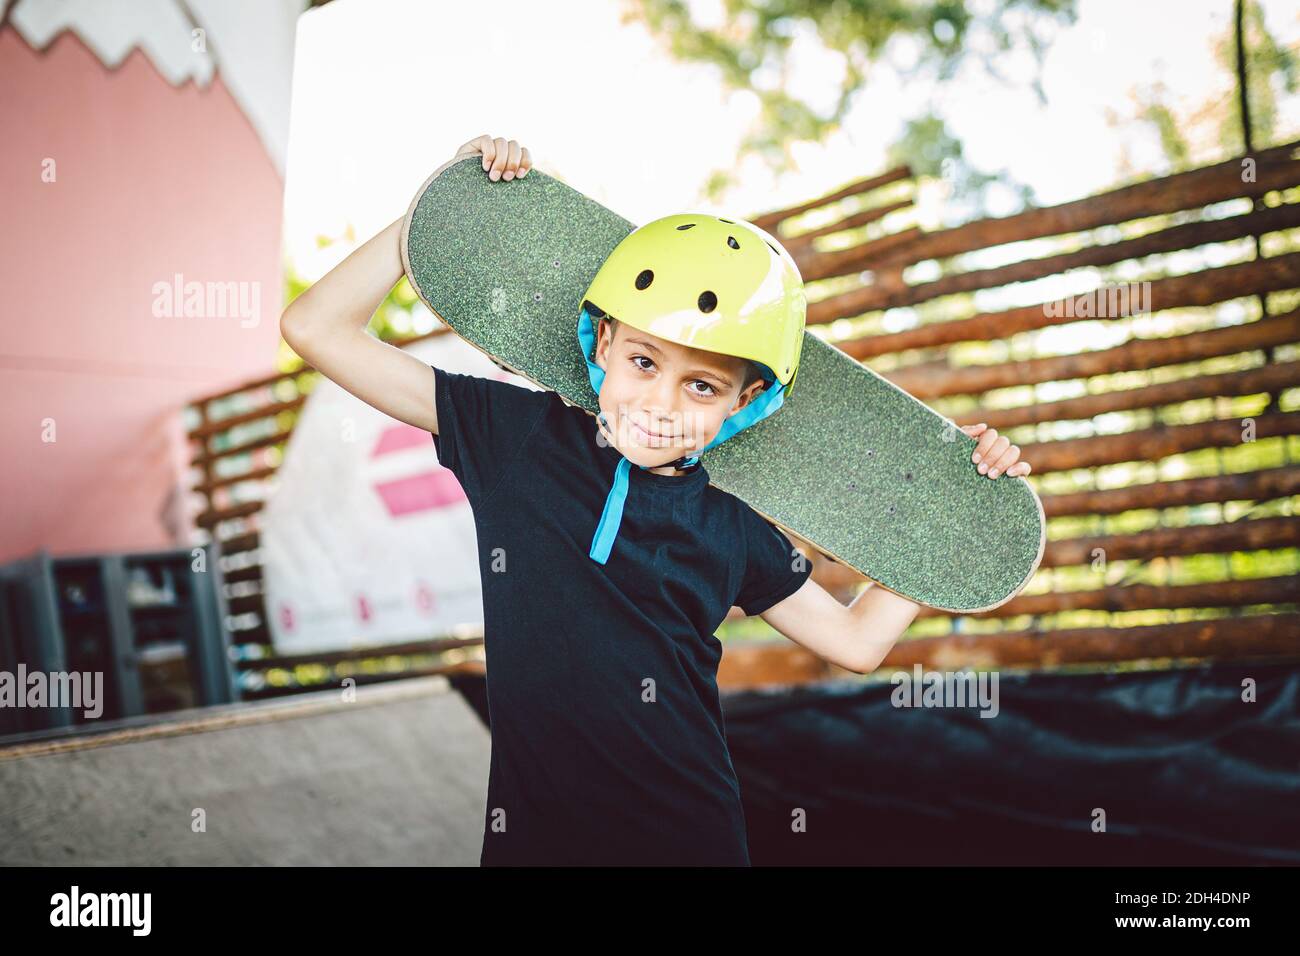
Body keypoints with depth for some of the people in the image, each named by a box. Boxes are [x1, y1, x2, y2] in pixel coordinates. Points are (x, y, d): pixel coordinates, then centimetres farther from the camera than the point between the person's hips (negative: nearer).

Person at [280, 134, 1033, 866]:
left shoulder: (733, 533, -2)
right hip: (528, 835, 0)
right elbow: (317, 328, -5)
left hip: (690, 840, 1)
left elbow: (856, 639, 11)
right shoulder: (515, 433, -5)